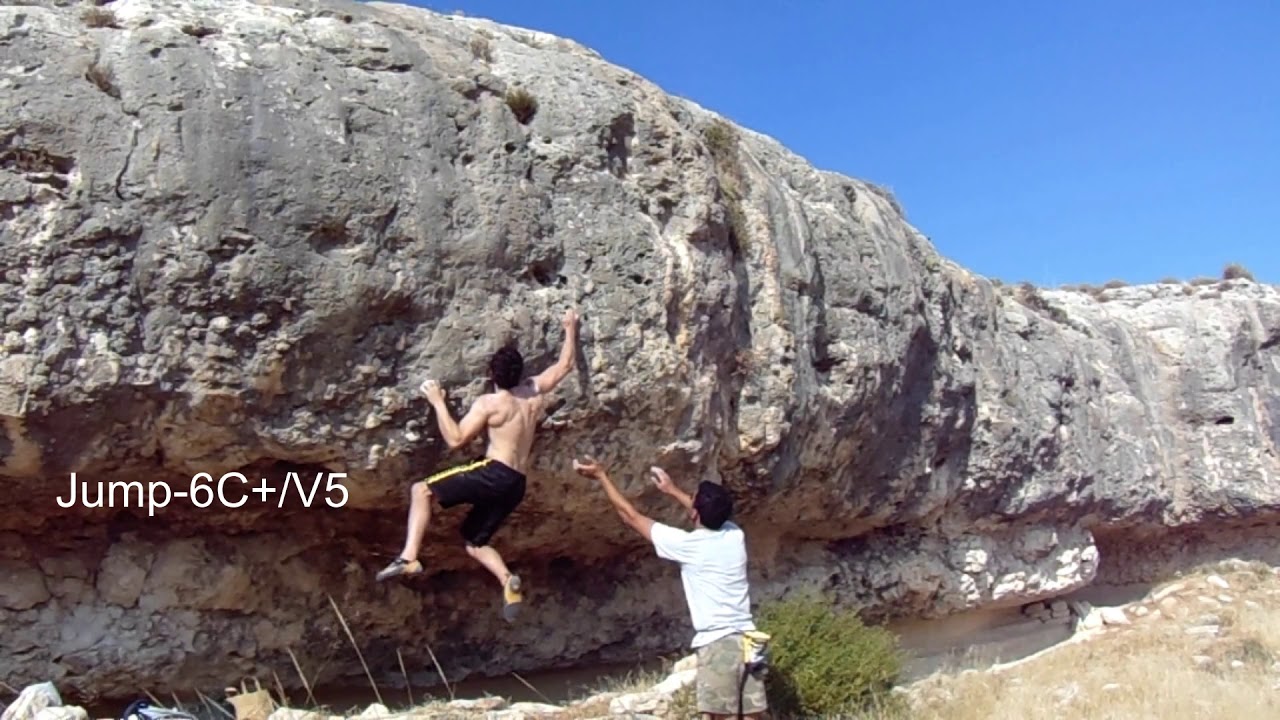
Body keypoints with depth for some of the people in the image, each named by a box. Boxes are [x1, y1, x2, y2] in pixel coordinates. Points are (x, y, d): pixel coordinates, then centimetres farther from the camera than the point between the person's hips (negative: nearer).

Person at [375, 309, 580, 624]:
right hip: (516, 485, 7)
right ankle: (508, 581, -5)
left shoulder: (488, 403, -5)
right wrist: (571, 328, 35)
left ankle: (408, 557, -20)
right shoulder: (536, 390, 11)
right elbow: (565, 364, 25)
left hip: (494, 474, -7)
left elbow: (455, 440, -9)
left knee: (421, 490, -3)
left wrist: (438, 402, -3)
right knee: (475, 542, 20)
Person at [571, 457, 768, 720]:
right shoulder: (735, 535, 8)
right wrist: (673, 490, 42)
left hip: (717, 643, -6)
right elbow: (711, 516, 34)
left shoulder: (686, 543, -7)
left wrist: (602, 477, 15)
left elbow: (631, 516, 5)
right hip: (748, 640, 7)